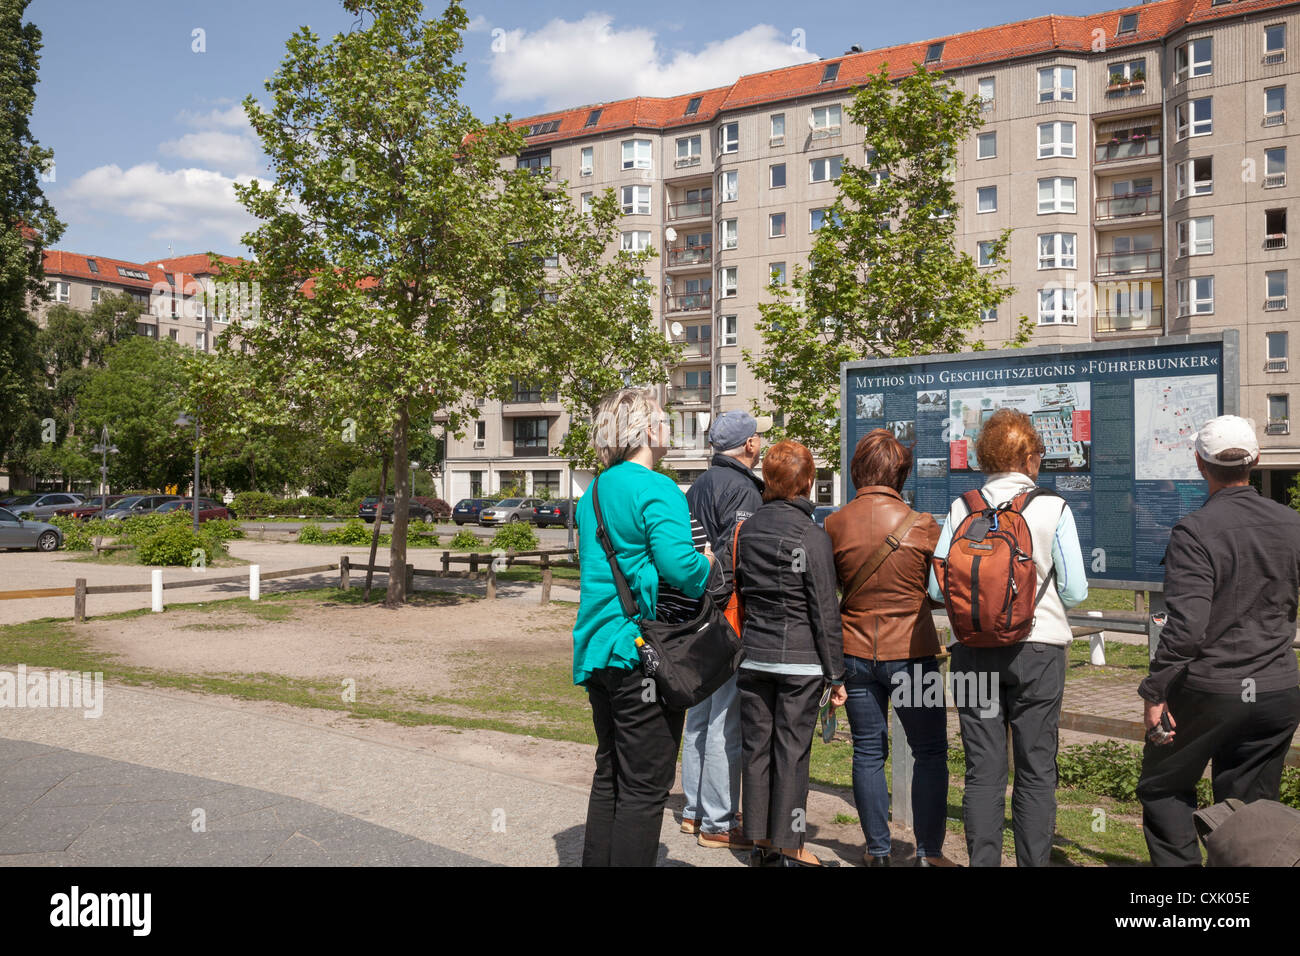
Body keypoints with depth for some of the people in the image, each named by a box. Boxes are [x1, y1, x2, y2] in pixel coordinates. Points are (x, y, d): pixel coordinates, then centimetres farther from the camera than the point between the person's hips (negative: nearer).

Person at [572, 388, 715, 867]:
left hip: (597, 649, 9)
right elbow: (678, 564, -26)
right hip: (641, 652, -9)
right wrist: (705, 562, -5)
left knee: (610, 775, 19)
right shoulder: (656, 489, -14)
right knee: (645, 785, -1)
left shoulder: (593, 493, 14)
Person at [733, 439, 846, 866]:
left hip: (753, 655, 5)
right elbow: (825, 613, -9)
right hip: (799, 659, -4)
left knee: (756, 747, 10)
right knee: (792, 751, 3)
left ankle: (760, 839, 21)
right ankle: (789, 847, 12)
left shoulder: (746, 530, 4)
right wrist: (836, 674, -3)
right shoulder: (814, 537, -11)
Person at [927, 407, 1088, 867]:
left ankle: (983, 860, 11)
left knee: (983, 770, 7)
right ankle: (1033, 861, 12)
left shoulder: (961, 509, -1)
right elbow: (1075, 591, -5)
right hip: (1038, 648, -1)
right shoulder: (1054, 509, -5)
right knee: (1036, 771, 8)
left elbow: (937, 587, -2)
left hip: (974, 651, 2)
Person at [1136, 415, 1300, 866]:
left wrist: (1155, 692, -14)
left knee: (1163, 787, 15)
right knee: (1251, 804, 14)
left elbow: (1186, 626, -21)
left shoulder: (1194, 532, -16)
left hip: (1209, 690, -5)